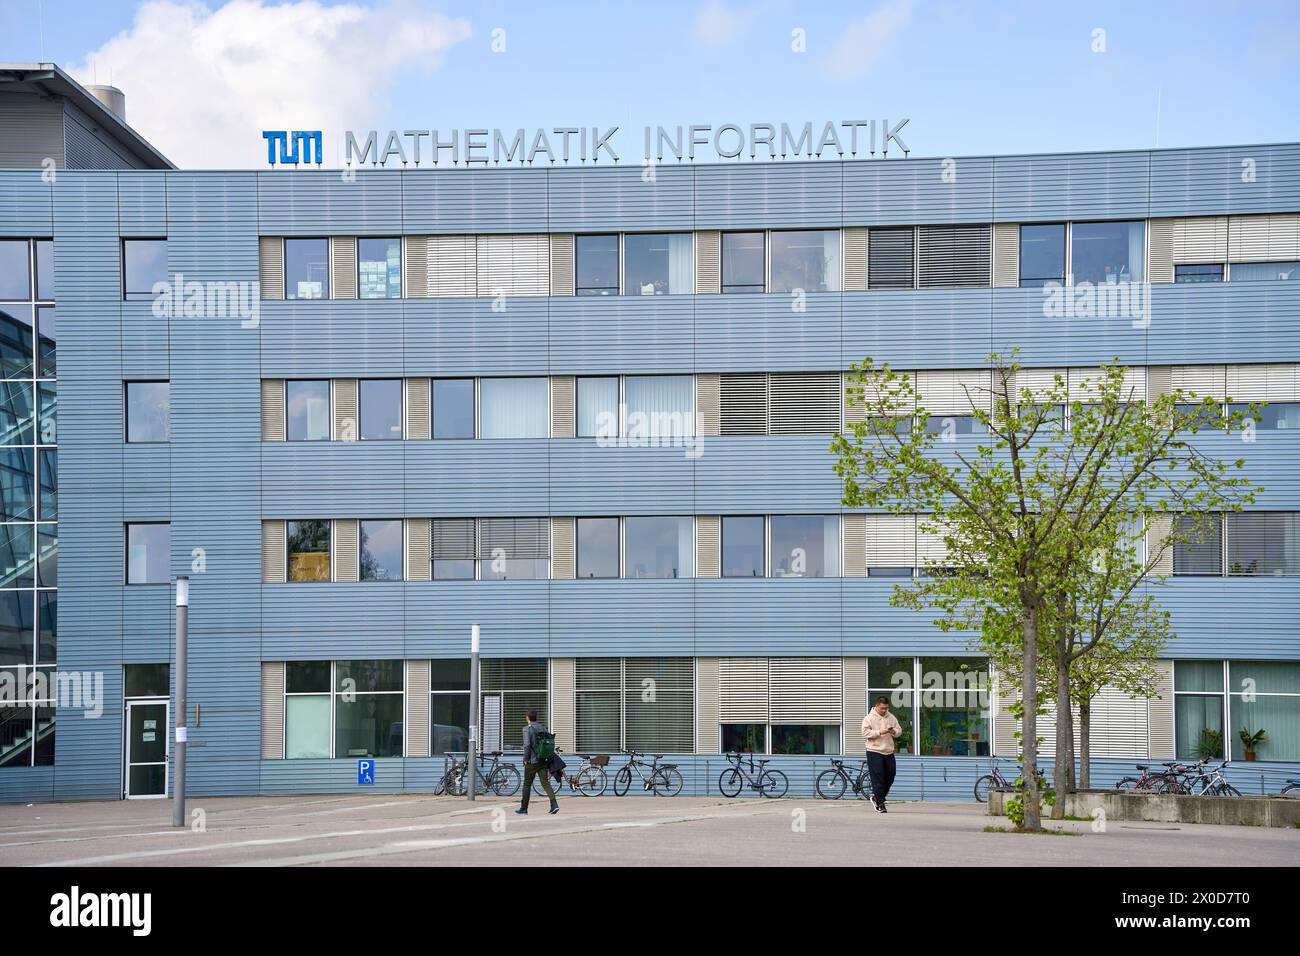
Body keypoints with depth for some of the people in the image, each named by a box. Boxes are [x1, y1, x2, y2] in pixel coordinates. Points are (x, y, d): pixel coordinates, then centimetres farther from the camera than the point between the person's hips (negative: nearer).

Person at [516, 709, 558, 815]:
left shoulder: (527, 728, -8)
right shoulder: (543, 727, 9)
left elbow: (527, 745, -18)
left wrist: (525, 759, -9)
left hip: (532, 761, -5)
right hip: (543, 760, 5)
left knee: (527, 785, 7)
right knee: (545, 783, 1)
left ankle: (523, 807, 15)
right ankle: (554, 804, -17)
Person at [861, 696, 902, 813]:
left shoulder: (891, 718, 11)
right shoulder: (869, 718, -4)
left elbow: (899, 730, 13)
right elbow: (865, 732, -12)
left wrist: (894, 731, -10)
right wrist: (879, 732, -22)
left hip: (888, 752, 6)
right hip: (874, 752, -5)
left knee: (890, 775, 7)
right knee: (878, 778, -8)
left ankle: (876, 797, 25)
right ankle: (880, 804, -5)